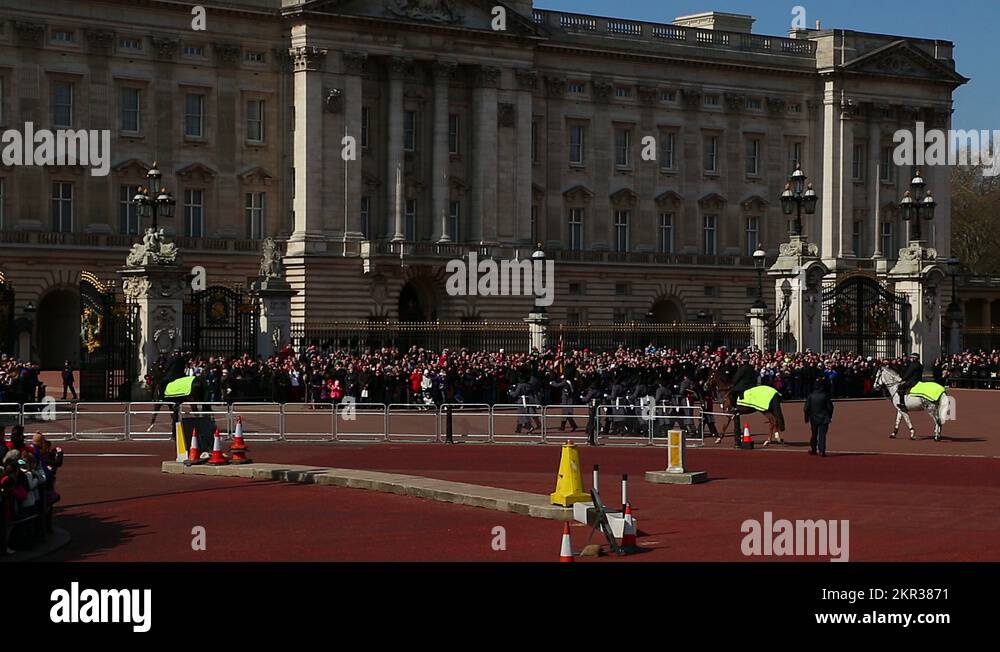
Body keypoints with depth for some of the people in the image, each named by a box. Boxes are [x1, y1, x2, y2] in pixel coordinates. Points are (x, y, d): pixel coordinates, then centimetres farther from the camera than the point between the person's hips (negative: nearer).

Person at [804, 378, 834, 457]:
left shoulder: (810, 396, -3)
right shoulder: (825, 396, -10)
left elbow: (806, 408, -1)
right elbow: (830, 407, -6)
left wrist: (807, 418, 10)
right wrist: (830, 416, 10)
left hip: (814, 418, 3)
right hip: (824, 419, -3)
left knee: (814, 434, 17)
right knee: (822, 435, -3)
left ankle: (813, 449, 24)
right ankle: (822, 451, -11)